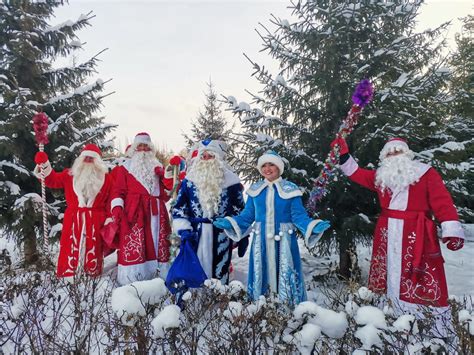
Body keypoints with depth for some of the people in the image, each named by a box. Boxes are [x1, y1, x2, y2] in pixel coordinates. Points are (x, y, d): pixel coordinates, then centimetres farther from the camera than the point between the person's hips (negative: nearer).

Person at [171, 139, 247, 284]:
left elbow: (239, 211, 6)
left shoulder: (231, 181, 1)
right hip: (195, 237, 1)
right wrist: (183, 229, -7)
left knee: (219, 274, 7)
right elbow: (178, 208, 7)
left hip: (221, 238, -1)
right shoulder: (189, 181, 5)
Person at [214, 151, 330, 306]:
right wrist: (230, 223, -1)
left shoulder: (290, 189, -2)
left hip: (283, 241, -2)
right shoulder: (255, 190, 6)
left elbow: (298, 216, -4)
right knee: (260, 276, 10)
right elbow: (248, 215, 11)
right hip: (261, 242, 3)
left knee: (285, 277, 1)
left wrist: (313, 227, -20)